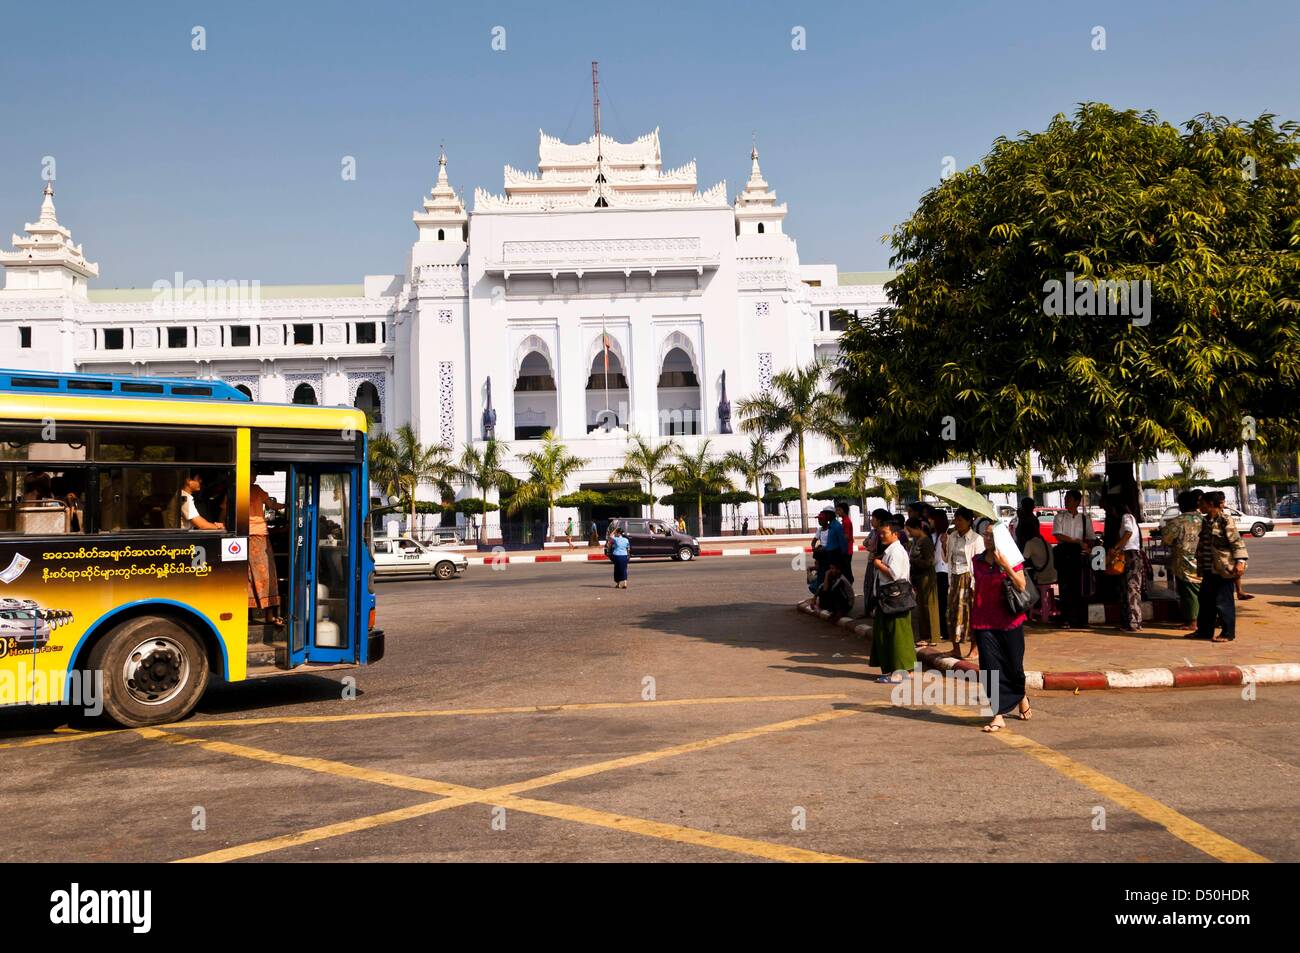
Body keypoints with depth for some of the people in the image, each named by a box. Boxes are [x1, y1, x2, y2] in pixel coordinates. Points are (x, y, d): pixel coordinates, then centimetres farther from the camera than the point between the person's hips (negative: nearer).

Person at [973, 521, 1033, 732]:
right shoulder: (978, 561, 7)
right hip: (984, 621, 3)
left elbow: (1022, 586, -14)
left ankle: (1022, 697, 39)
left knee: (1014, 666, 8)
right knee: (990, 668, -3)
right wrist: (973, 618, 18)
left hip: (1009, 620, -3)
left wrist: (1006, 567, -23)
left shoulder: (1011, 558, -4)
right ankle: (998, 716, 1)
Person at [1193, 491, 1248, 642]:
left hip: (1223, 568, -8)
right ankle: (1204, 630, 24)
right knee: (1206, 601, 14)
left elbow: (1237, 542, -15)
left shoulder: (1225, 521, -12)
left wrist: (1240, 561, -22)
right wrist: (1200, 564, 22)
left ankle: (1228, 633, 7)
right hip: (1209, 569, 8)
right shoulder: (1206, 521, 13)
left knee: (1223, 602, -2)